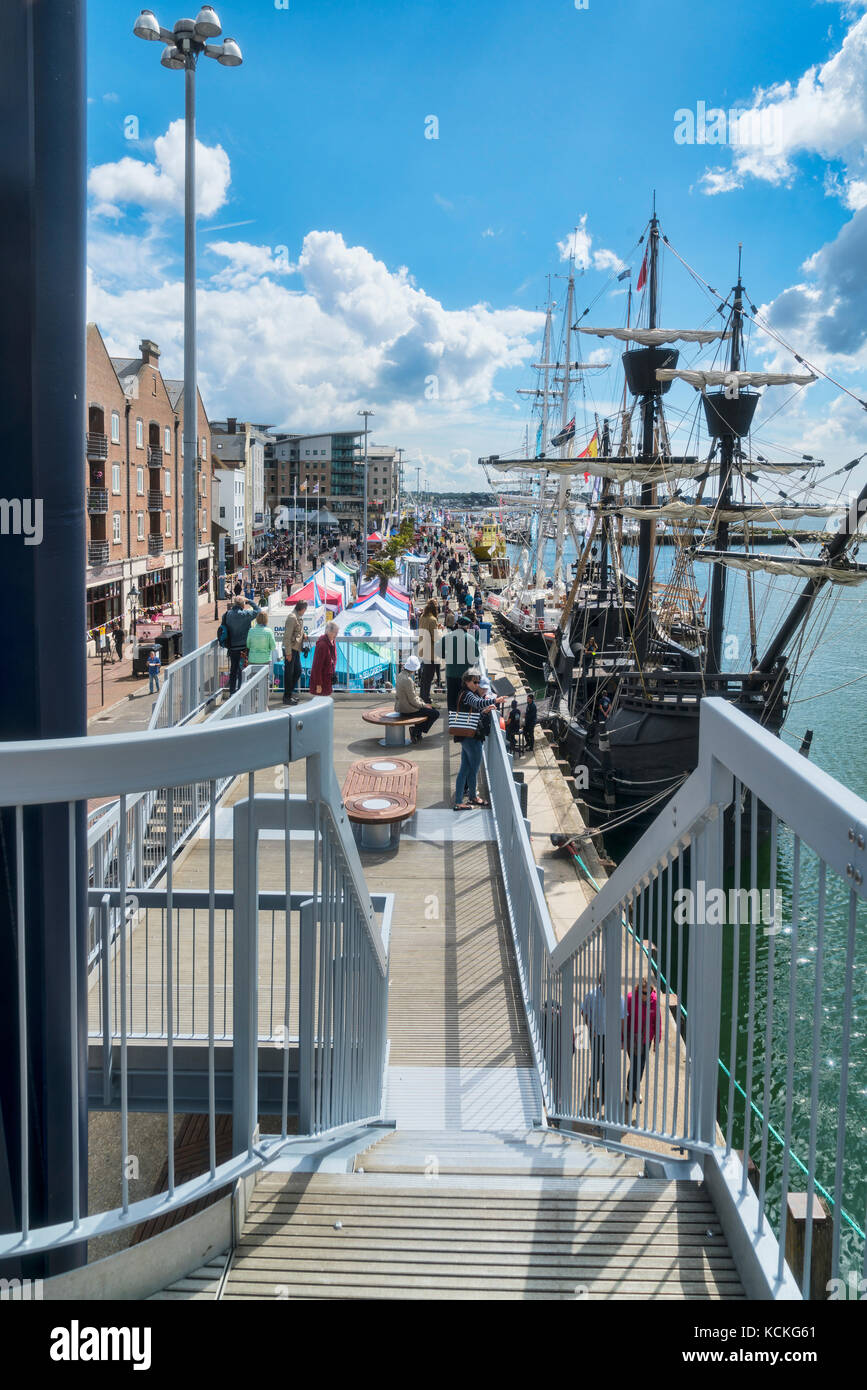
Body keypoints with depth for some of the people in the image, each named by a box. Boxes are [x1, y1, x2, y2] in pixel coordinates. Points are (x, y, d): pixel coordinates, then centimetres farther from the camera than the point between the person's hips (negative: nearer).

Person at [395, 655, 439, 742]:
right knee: (435, 713, -3)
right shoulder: (408, 680, -27)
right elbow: (413, 701, -22)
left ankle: (417, 732, 23)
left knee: (431, 708, 26)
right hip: (407, 710, -10)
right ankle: (416, 731, 4)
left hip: (400, 706, 10)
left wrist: (421, 701, 10)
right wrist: (424, 705, -6)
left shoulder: (401, 675, 3)